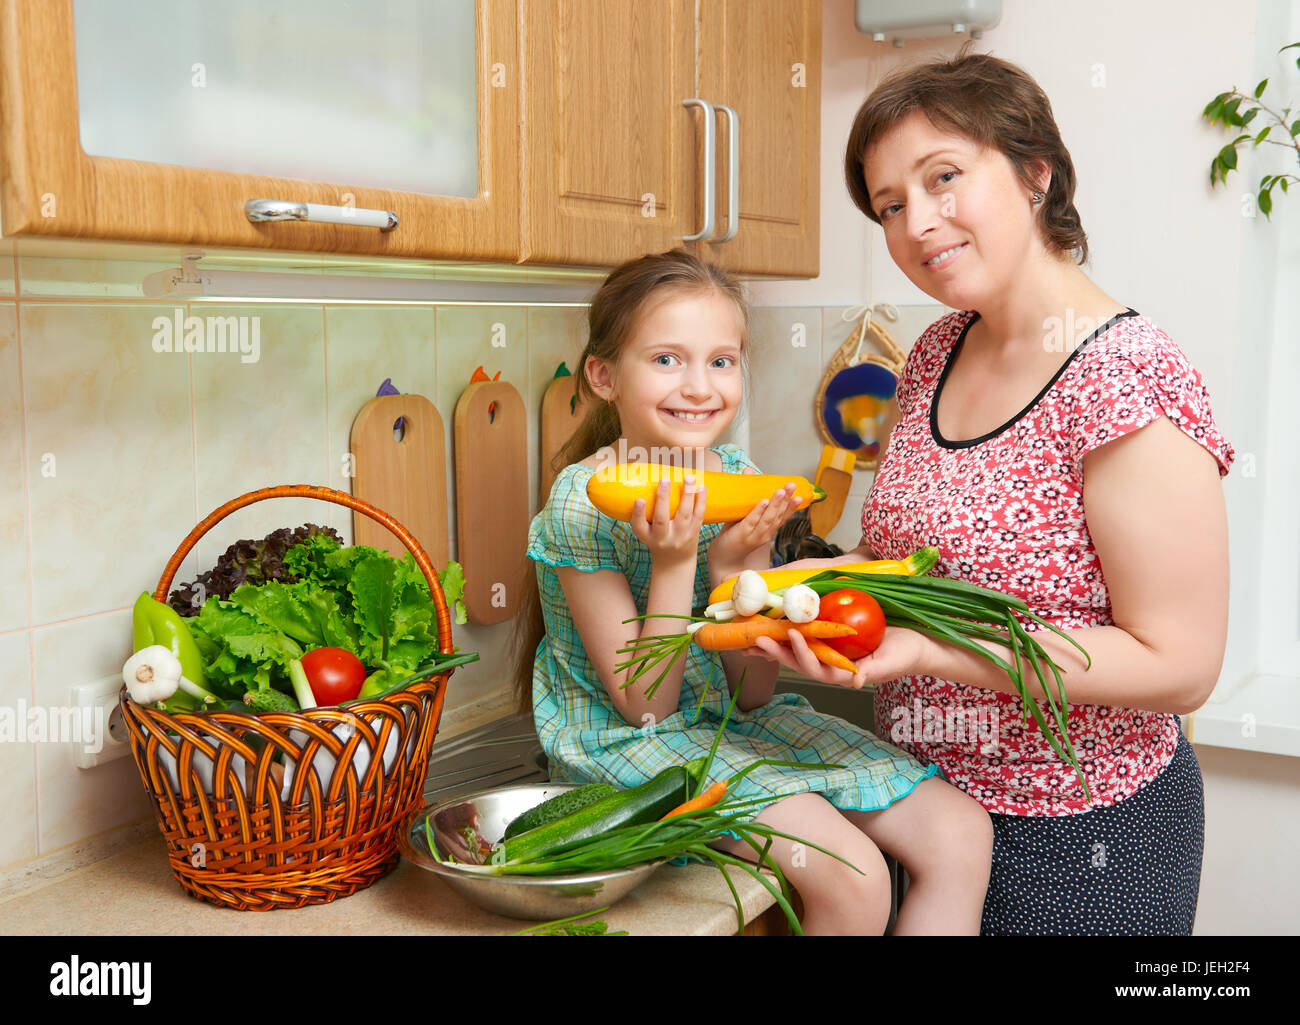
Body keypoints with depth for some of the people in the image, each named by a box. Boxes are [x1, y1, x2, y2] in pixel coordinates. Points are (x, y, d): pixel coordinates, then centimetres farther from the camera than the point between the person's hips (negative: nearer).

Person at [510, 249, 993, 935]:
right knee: (851, 875, -23)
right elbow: (645, 706, -16)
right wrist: (674, 562, -25)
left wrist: (734, 563, -20)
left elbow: (754, 692, -4)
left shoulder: (741, 480, -2)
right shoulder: (582, 503, -16)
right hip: (628, 743, -6)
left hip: (743, 722, 6)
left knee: (961, 833, -5)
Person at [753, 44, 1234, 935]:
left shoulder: (1127, 384, -22)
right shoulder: (937, 356, 1)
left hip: (1080, 840, -7)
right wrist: (852, 577, -6)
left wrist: (929, 647, -29)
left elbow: (1177, 666, -22)